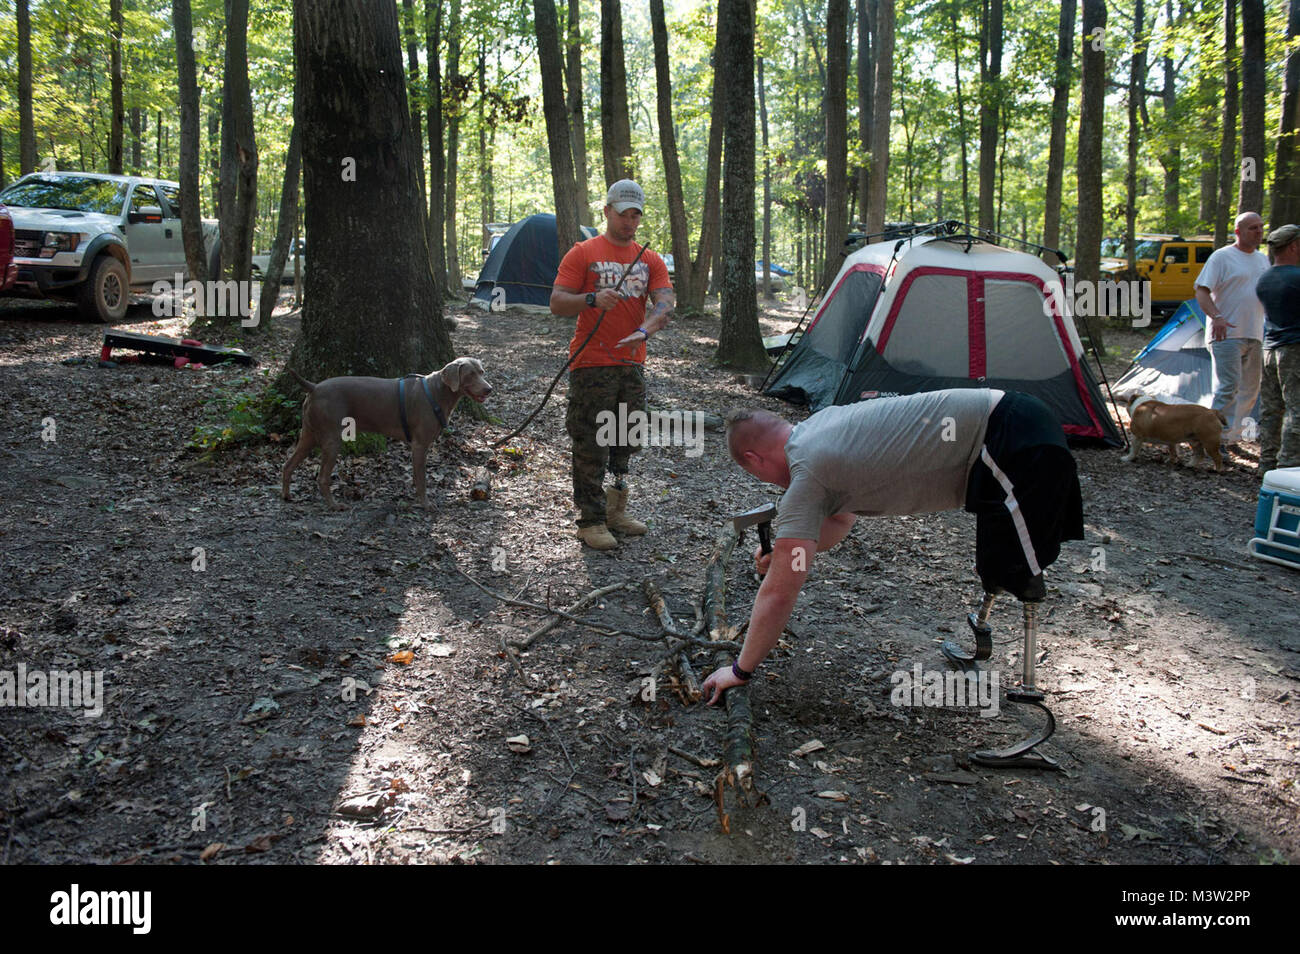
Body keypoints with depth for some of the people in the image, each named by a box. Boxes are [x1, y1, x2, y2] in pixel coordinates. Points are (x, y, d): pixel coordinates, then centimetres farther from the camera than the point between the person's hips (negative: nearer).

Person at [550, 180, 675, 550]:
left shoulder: (650, 260, 12)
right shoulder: (583, 253, 0)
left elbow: (665, 302, -3)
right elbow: (557, 303, -5)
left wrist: (644, 331, -24)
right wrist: (593, 300, -24)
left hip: (632, 364, 5)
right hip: (591, 366, -5)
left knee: (625, 443, 13)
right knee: (591, 446, -4)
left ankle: (615, 512, 27)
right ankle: (591, 521, 4)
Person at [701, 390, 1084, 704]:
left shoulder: (806, 477, -12)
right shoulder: (818, 424, 15)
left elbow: (779, 592, -10)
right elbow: (840, 519, 34)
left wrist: (740, 670, 0)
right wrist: (786, 552, 30)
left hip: (1016, 445, -10)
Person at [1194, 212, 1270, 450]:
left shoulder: (1262, 260, 17)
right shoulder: (1222, 257, -6)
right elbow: (1201, 291, -12)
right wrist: (1217, 317, -25)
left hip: (1255, 336, 8)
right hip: (1228, 334, -8)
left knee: (1250, 390, 9)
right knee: (1228, 386, -14)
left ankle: (1231, 435, 18)